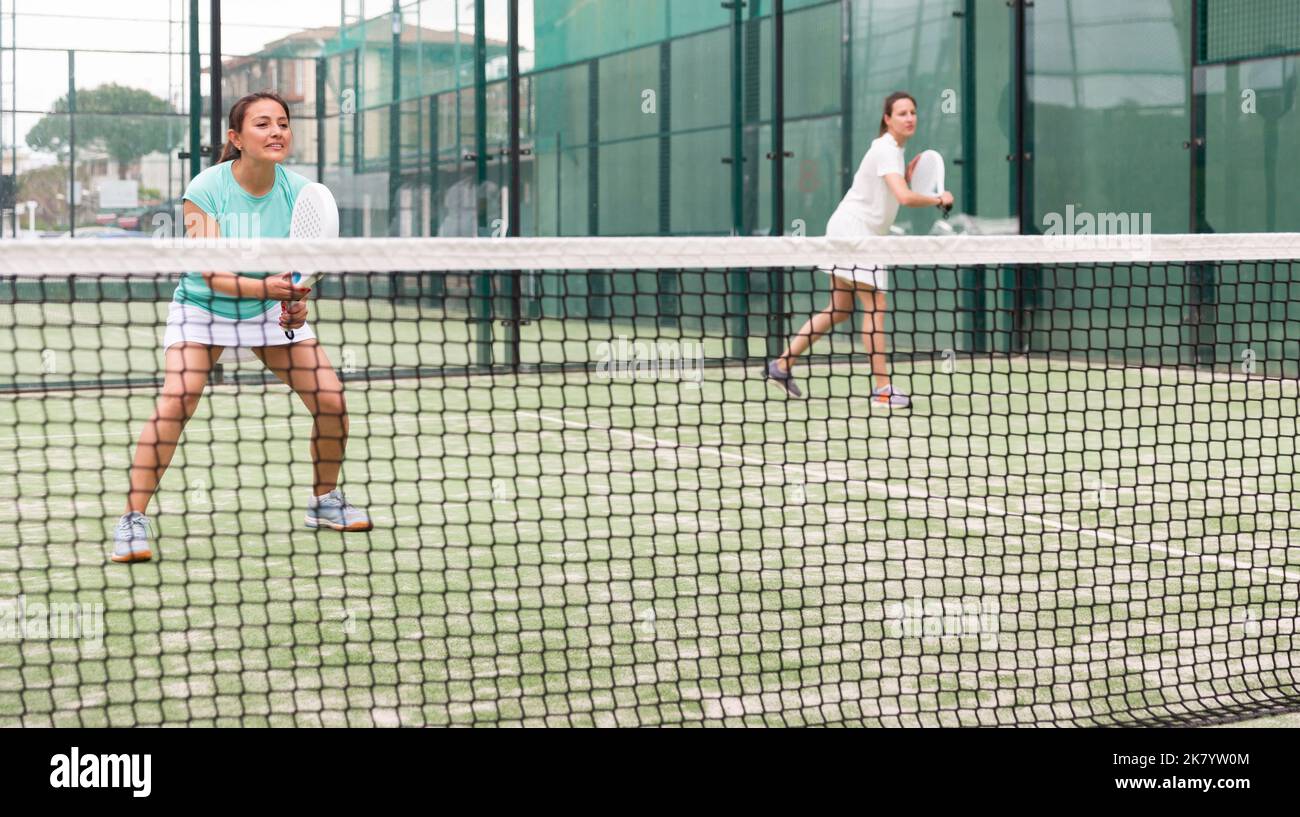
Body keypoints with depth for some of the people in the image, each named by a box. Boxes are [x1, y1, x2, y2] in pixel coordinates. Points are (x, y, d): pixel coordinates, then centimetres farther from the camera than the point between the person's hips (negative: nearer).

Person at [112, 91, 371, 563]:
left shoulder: (297, 191, -12)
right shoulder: (206, 189, -22)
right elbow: (210, 273, -26)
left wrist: (296, 303, -29)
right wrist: (265, 286, -42)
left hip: (272, 311, 4)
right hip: (203, 307, -4)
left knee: (332, 402, -6)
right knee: (175, 403, -25)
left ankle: (325, 501, 20)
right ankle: (133, 519, -17)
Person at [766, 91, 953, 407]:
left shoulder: (893, 149, 14)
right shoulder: (885, 150, -17)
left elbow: (889, 195, 18)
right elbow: (905, 197, -31)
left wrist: (907, 176, 3)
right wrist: (939, 200, -16)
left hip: (864, 235, 10)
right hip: (852, 230, -10)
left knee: (840, 310, 12)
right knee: (875, 306, -11)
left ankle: (782, 364, 16)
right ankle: (882, 388, -12)